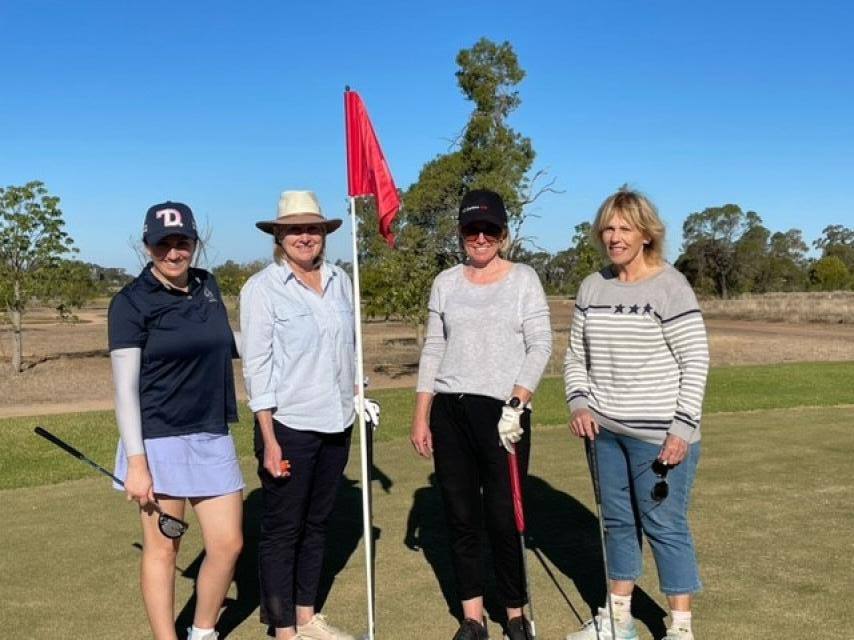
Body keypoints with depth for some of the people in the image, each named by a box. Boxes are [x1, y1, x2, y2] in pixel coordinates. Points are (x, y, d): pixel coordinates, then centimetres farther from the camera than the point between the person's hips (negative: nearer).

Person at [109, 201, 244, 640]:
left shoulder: (207, 286, 7)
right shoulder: (131, 302, -9)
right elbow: (125, 386, -12)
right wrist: (135, 462, -16)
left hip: (212, 438, 5)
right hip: (159, 440, -5)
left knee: (228, 543, 8)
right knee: (162, 550, 5)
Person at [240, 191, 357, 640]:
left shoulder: (339, 281, 7)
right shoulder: (261, 288, -8)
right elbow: (257, 366, -10)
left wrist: (357, 396, 13)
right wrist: (268, 439, -13)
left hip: (336, 422, 5)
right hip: (288, 424, -5)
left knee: (317, 524, 16)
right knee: (281, 530, 5)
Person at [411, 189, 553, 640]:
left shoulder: (523, 278, 2)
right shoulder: (446, 282, 11)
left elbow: (540, 346, -3)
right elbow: (433, 350, 11)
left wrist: (517, 403, -14)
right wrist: (421, 417, 7)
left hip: (503, 410, -3)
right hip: (449, 410, 3)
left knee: (503, 517, -1)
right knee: (460, 516, 7)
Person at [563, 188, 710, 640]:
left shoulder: (670, 287, -11)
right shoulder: (592, 287, 6)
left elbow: (696, 361, -11)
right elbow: (576, 354, 12)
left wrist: (681, 429, -16)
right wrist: (579, 403, -3)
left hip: (659, 433, -6)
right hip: (606, 431, 6)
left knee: (664, 525, 1)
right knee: (617, 520, 16)